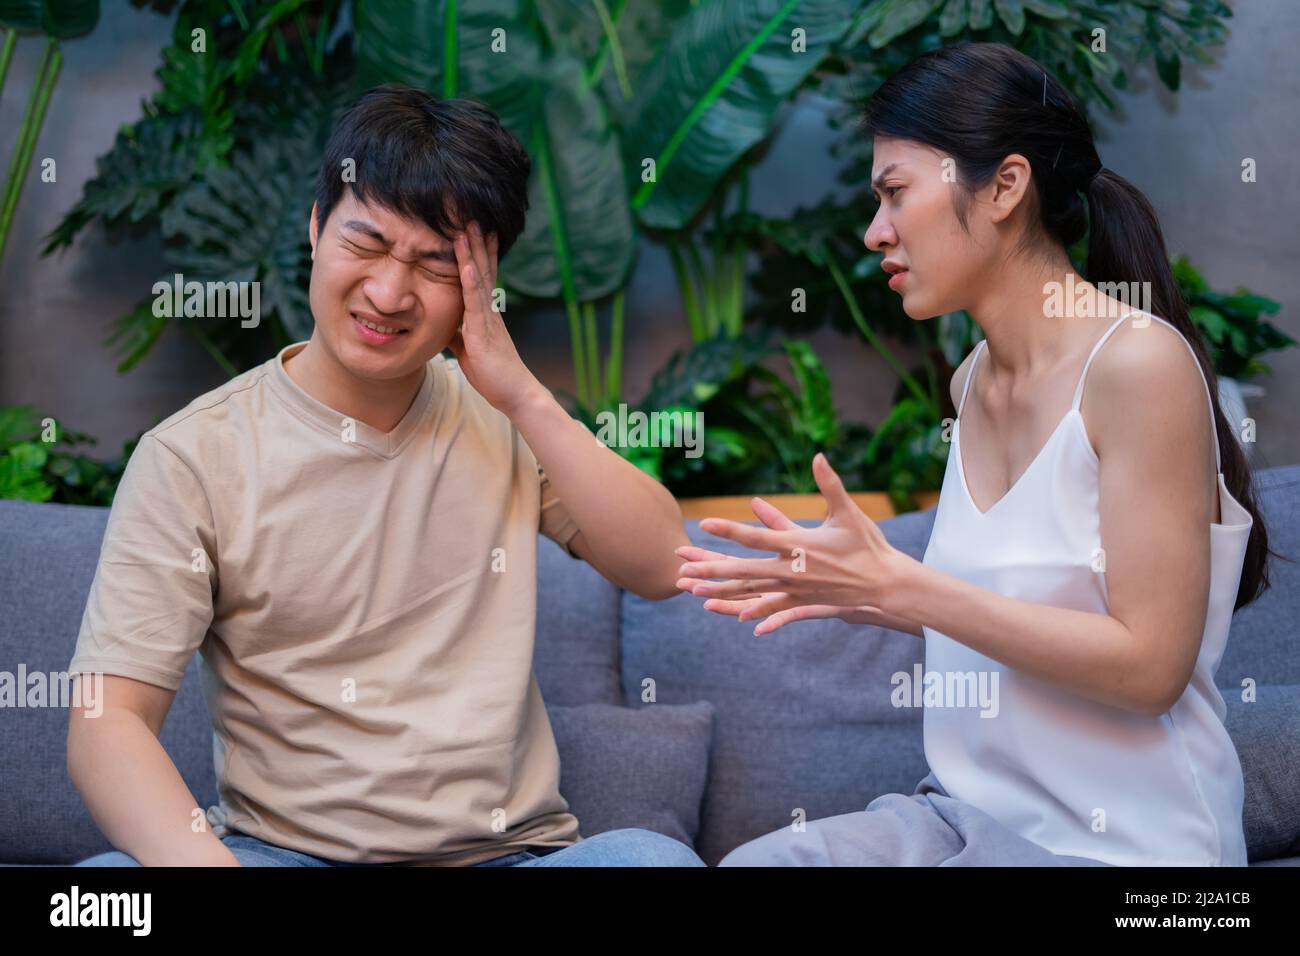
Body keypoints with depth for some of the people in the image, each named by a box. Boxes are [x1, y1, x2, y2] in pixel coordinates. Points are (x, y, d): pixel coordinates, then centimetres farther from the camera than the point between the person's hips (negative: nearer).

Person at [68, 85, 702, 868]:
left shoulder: (506, 423, 10)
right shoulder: (193, 457, -2)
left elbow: (662, 569, 0)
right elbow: (106, 725, -10)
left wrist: (524, 394, -8)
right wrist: (205, 861, -30)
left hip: (512, 847, 3)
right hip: (280, 847, -2)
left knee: (653, 857, -30)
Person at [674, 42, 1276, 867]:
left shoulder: (1139, 363, -15)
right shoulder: (975, 378, 7)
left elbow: (1148, 663, -18)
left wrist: (897, 583, -20)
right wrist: (854, 588, -3)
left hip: (1120, 841, -6)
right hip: (972, 811, 6)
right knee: (748, 861, -13)